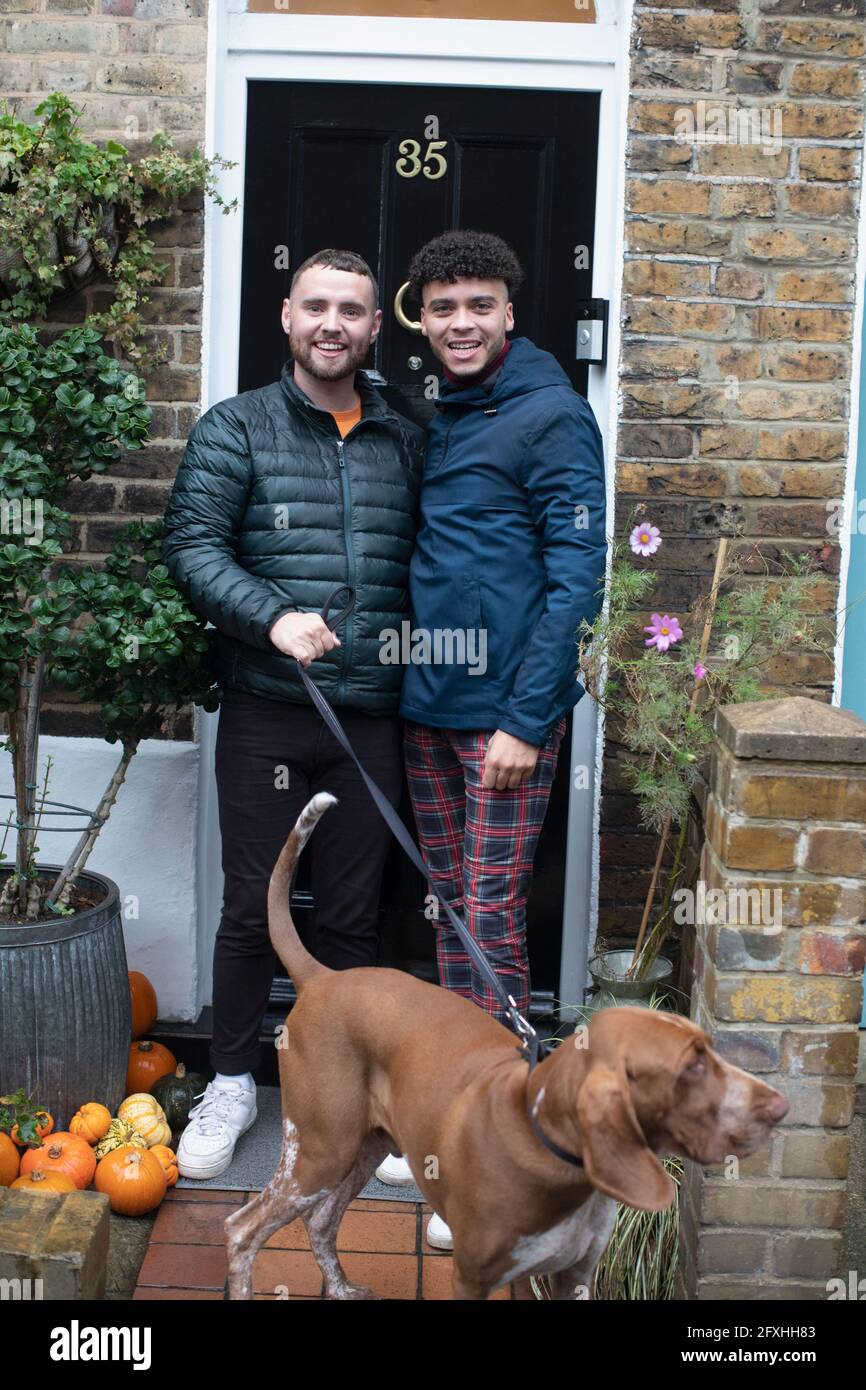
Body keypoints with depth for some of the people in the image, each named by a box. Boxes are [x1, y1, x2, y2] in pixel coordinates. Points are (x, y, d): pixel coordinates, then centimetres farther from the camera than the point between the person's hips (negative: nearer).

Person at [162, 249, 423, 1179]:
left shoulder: (405, 443, 11)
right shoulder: (236, 429, 2)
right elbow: (192, 543, -7)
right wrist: (272, 616, -21)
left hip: (372, 718, 3)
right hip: (264, 712, -2)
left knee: (352, 914, 11)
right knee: (251, 906, 6)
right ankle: (232, 1084, 23)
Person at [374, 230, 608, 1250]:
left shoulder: (551, 416, -9)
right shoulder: (429, 419, 13)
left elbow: (576, 575, -13)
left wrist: (526, 717, -17)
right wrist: (413, 678, 9)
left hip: (506, 711, -7)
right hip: (427, 706, 7)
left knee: (491, 923, -4)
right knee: (449, 914, 13)